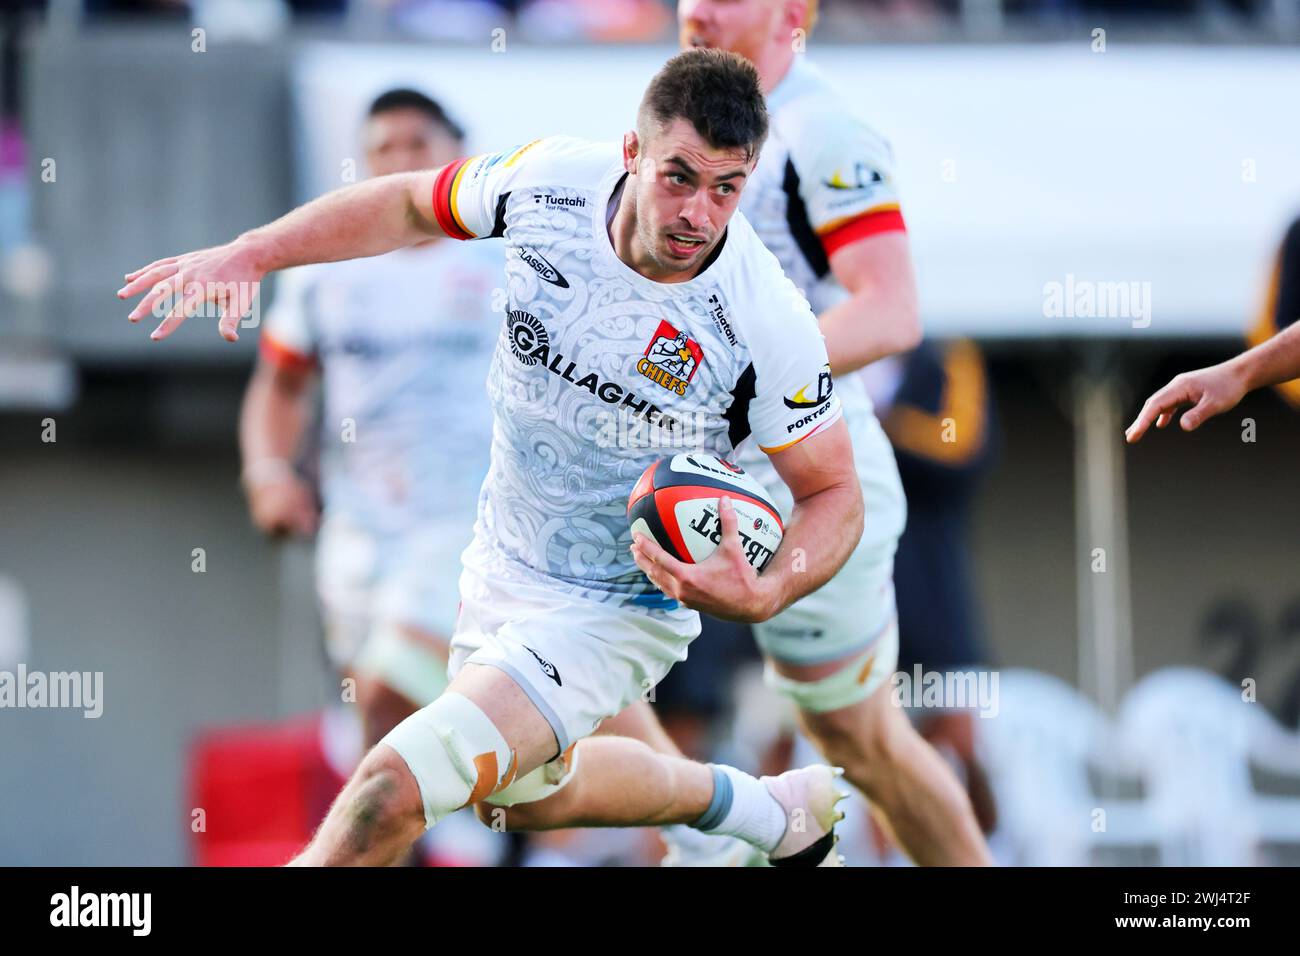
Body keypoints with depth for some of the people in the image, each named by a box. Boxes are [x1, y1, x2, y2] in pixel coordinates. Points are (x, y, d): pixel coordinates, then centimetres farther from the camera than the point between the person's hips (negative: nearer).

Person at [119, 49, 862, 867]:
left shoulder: (769, 325, -28)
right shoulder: (550, 179, -18)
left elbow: (834, 495, -14)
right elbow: (411, 206, 3)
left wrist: (764, 596, -33)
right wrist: (249, 253, -6)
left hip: (613, 613, -7)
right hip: (499, 571, 7)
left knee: (391, 792, -24)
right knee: (527, 786, 33)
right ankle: (768, 809, 54)